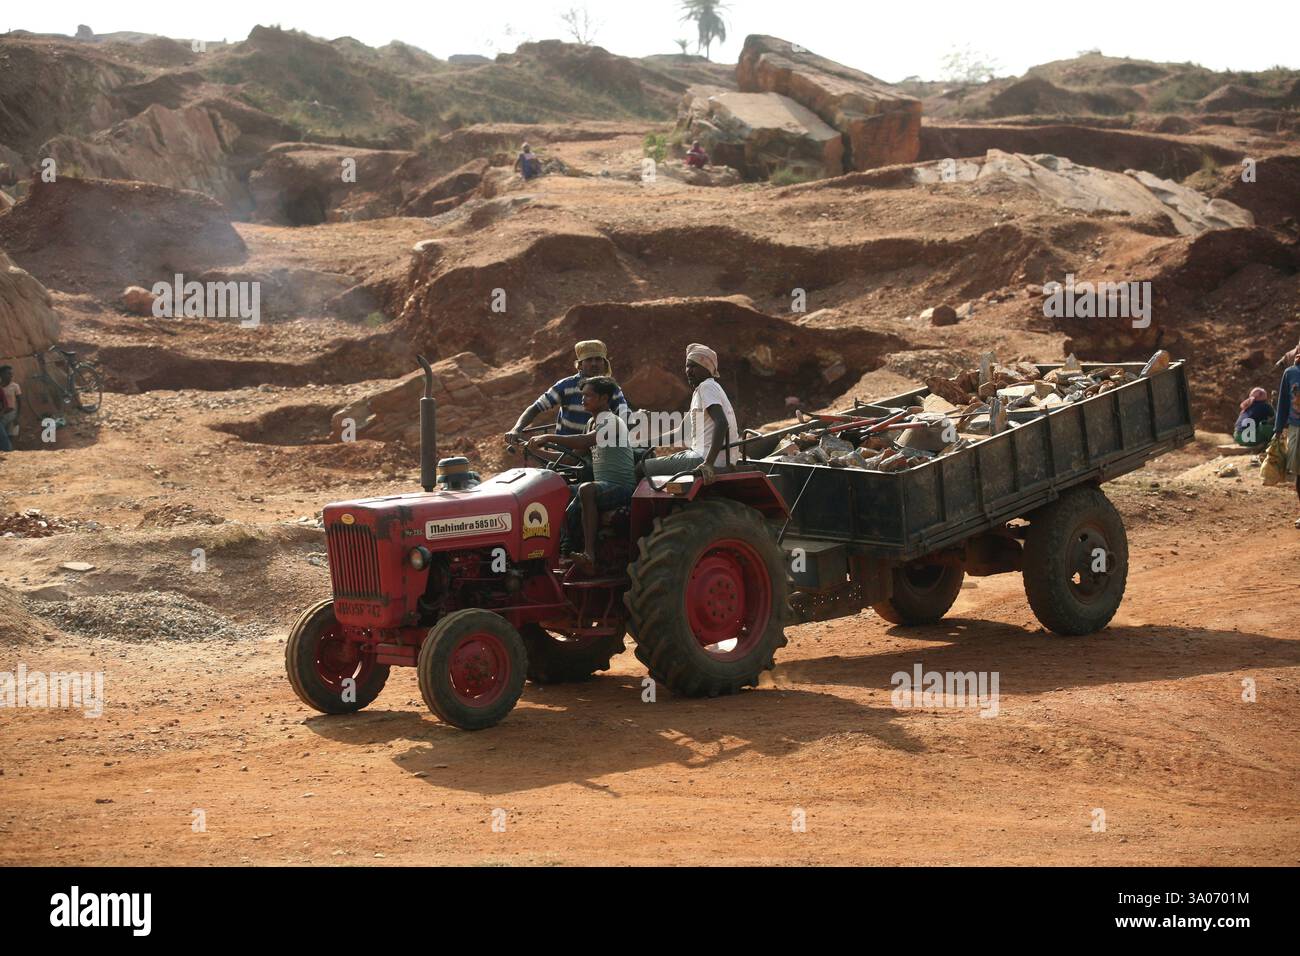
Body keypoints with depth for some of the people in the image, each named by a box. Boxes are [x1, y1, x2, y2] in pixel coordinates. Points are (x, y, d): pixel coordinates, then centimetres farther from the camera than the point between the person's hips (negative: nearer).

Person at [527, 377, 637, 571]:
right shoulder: (593, 422, 20)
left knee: (586, 489, -37)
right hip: (602, 486, 10)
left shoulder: (610, 420, -9)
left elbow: (587, 441, -28)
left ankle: (589, 554, -41)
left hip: (622, 486, -10)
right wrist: (541, 452, 10)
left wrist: (549, 438, -28)